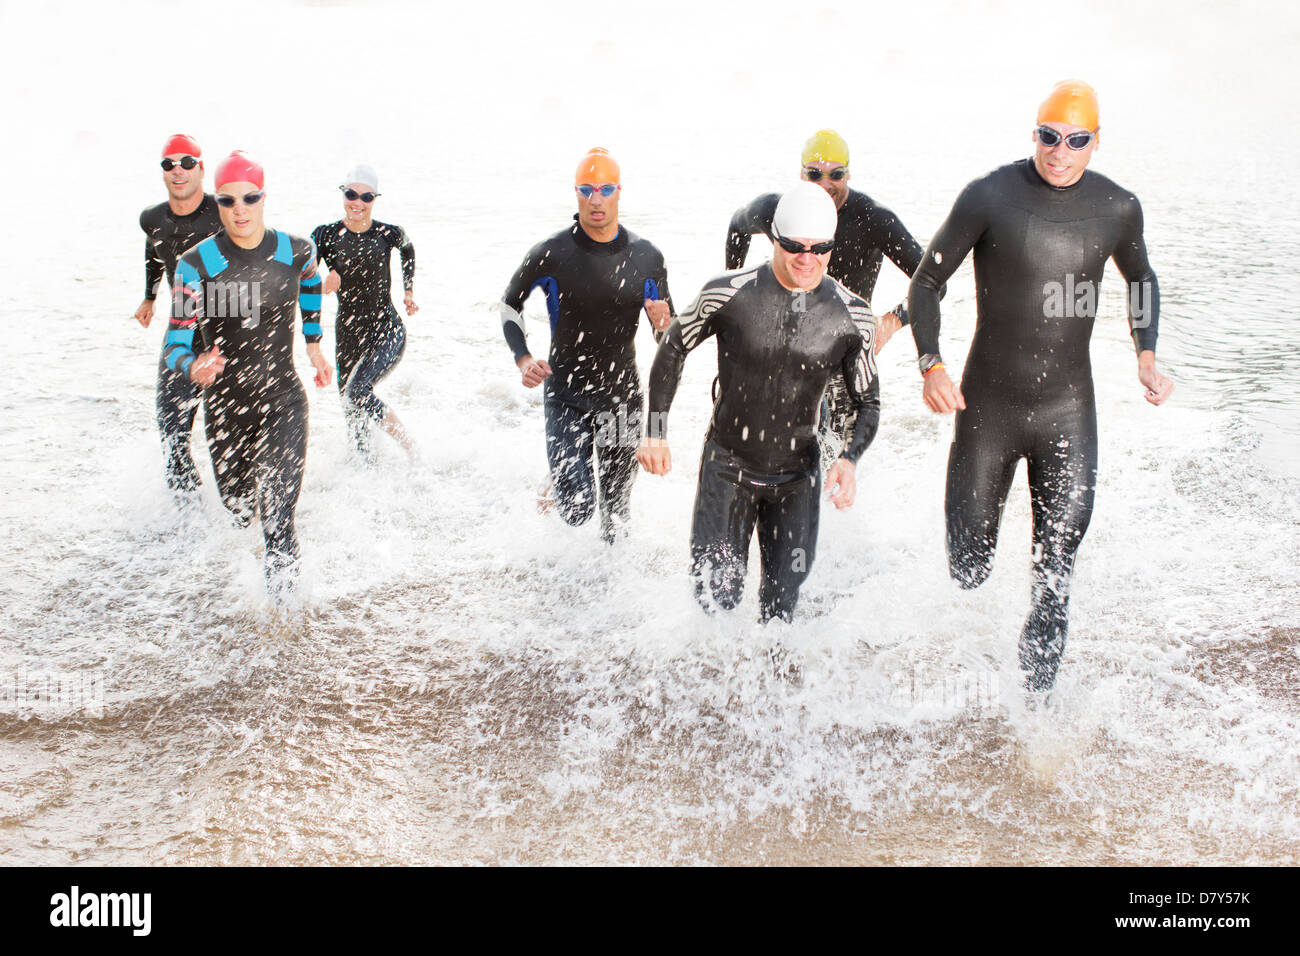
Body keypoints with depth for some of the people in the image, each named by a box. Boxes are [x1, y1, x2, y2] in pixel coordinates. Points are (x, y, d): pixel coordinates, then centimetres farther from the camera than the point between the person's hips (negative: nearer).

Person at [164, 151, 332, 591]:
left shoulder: (297, 251, -7)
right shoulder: (196, 264, -13)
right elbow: (176, 343, -13)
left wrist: (313, 344, 21)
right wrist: (194, 368, -36)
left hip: (283, 398, -1)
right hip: (225, 404, 1)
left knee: (276, 515, -14)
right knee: (238, 510, 17)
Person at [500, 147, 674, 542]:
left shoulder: (647, 257, -1)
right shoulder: (550, 254, -8)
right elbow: (509, 306, 6)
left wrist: (662, 322, -17)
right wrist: (523, 360, -10)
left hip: (622, 396, 3)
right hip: (566, 396, -2)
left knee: (615, 511, 10)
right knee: (577, 509, -12)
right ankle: (555, 489, 23)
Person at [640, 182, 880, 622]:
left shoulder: (853, 316, -9)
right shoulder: (727, 293, -13)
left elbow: (868, 400, 2)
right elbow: (673, 348, 3)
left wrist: (849, 459, -16)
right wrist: (655, 433, 0)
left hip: (797, 477, 2)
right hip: (726, 466, -1)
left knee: (781, 608, 9)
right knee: (716, 593, -1)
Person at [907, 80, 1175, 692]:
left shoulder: (1118, 208, 0)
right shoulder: (989, 197, -9)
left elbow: (1140, 280, 21)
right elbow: (926, 282, -2)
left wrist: (1145, 355, 7)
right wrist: (930, 364, -16)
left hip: (1067, 411, 2)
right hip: (987, 408, -1)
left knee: (1056, 571, -2)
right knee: (968, 571, 5)